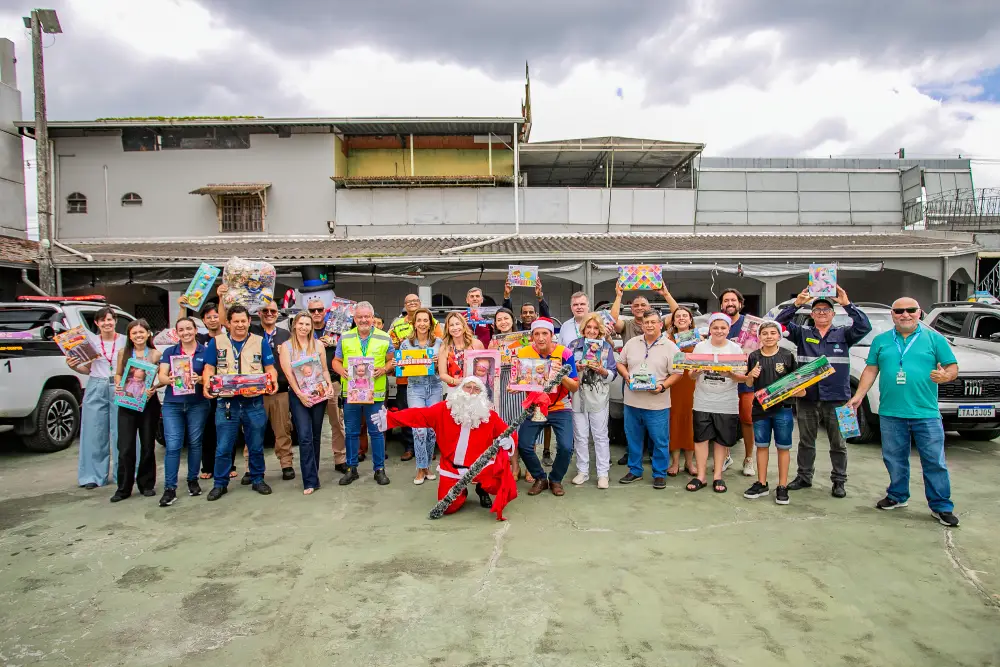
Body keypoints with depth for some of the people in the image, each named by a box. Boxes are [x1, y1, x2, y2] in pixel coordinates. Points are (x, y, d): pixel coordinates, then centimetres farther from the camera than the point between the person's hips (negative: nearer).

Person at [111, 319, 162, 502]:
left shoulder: (155, 354, 0)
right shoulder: (123, 353, 6)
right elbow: (118, 374, 14)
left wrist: (154, 387, -18)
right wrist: (118, 385, -6)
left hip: (149, 404, -1)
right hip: (127, 404, 1)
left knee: (148, 446, 7)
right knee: (125, 448, -2)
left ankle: (146, 484, 20)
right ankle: (124, 488, 8)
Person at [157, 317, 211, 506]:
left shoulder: (205, 352, 3)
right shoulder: (169, 352, 9)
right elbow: (161, 376, 0)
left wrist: (199, 379, -25)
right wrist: (169, 379, -23)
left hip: (198, 404, -1)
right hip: (172, 404, 1)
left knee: (195, 443, 8)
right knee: (172, 446, -5)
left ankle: (193, 480, 22)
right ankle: (169, 488, -3)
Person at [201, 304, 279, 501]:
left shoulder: (260, 342, 5)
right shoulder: (216, 342, 6)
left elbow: (270, 369, 5)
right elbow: (209, 369, 5)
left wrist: (273, 381, -17)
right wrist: (207, 385, -15)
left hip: (254, 402, 0)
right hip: (226, 403, 0)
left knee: (256, 446, 10)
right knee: (223, 447, 5)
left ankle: (257, 479, 26)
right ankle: (220, 484, 20)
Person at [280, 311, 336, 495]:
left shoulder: (318, 345, 9)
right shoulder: (286, 346, 2)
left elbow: (325, 369, 11)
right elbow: (288, 372, -6)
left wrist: (329, 386, -7)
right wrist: (300, 394, -15)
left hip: (319, 394, 3)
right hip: (298, 395, -3)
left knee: (315, 436, 9)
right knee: (305, 437, -11)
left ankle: (312, 474, 21)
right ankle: (310, 481, -10)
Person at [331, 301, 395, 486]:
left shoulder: (384, 338, 3)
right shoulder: (345, 338, 6)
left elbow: (391, 360, 8)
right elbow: (336, 361, 11)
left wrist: (384, 369, -13)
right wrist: (341, 371, -10)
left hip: (375, 392, -1)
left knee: (376, 432, 5)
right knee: (351, 432, 10)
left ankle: (379, 469, 16)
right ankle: (351, 468, 23)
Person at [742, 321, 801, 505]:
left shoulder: (787, 356, -3)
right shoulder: (754, 357, 3)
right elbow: (748, 384, 8)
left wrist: (799, 391, -15)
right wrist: (751, 375, -12)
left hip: (783, 409, -2)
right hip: (760, 408, 2)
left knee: (783, 447, 6)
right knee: (762, 446, 12)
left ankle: (782, 487, 16)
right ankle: (761, 484, 24)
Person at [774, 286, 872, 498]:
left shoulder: (843, 334, 5)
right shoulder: (802, 333, 8)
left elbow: (864, 326, -11)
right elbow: (780, 322, -3)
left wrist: (847, 304, -20)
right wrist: (796, 304, -15)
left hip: (836, 399, -1)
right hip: (807, 398, 1)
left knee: (838, 443, 8)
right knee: (806, 441, 12)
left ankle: (839, 481, 20)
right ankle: (804, 477, 25)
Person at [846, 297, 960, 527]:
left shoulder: (934, 338, 5)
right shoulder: (881, 341, 10)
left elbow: (953, 368, 4)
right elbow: (871, 370, 12)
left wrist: (945, 375, -19)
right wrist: (859, 395, 4)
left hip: (926, 414, -2)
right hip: (891, 413, 2)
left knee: (935, 462, 1)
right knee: (894, 460, 11)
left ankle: (942, 507, 12)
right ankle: (897, 496, 27)